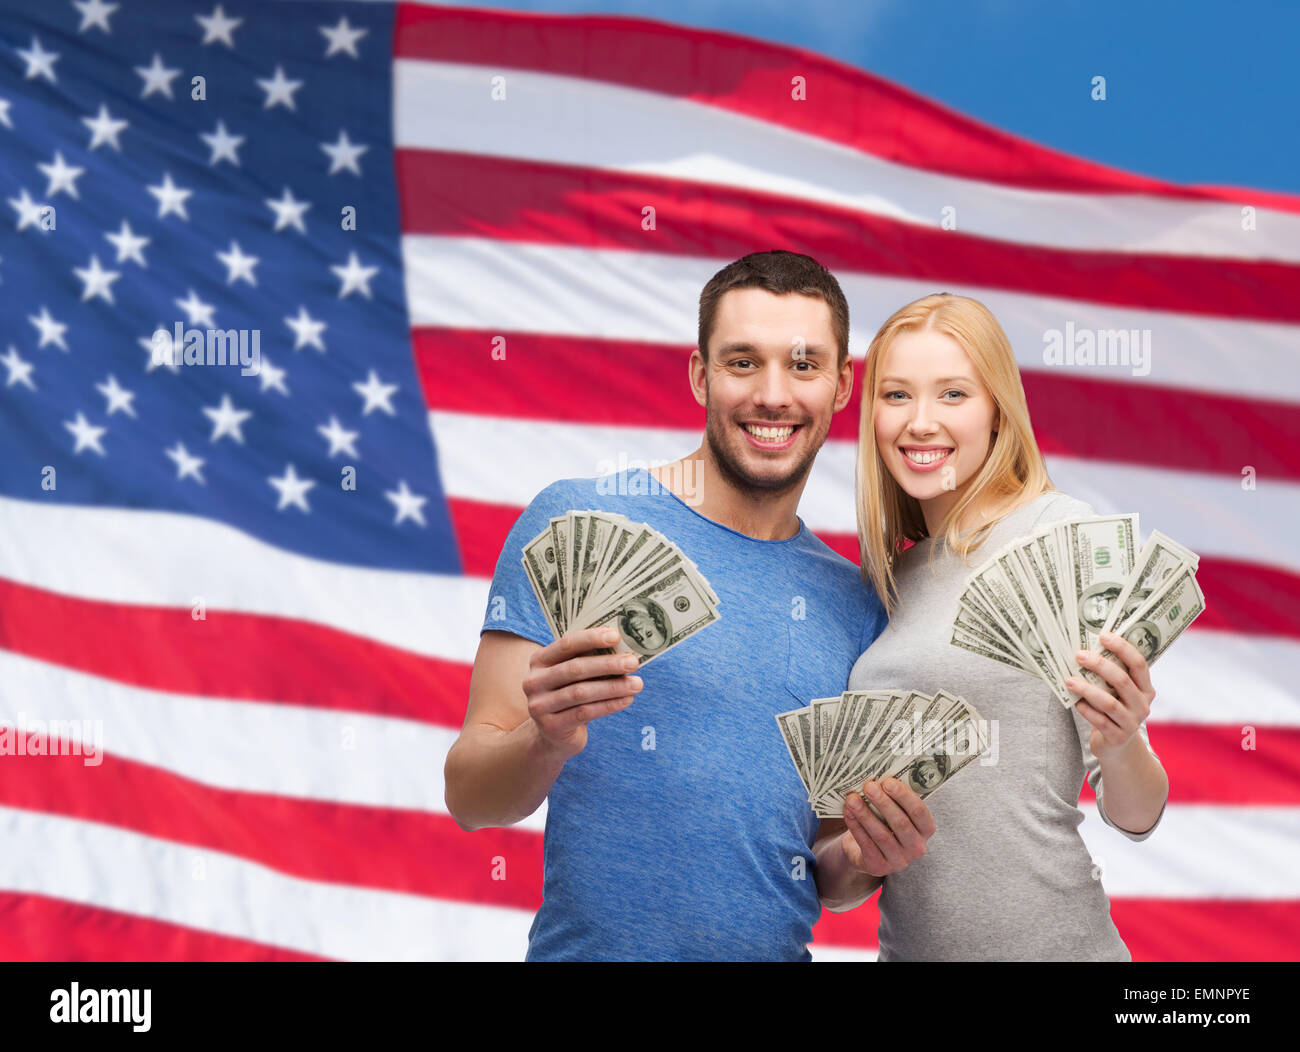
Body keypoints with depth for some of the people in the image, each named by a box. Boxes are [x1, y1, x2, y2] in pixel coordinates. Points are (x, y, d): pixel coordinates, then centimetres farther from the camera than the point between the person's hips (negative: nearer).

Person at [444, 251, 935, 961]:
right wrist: (547, 741, -28)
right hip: (590, 946, -4)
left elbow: (825, 883, 12)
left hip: (778, 948, 4)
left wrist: (862, 859, -8)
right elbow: (468, 796, -10)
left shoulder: (855, 604, 5)